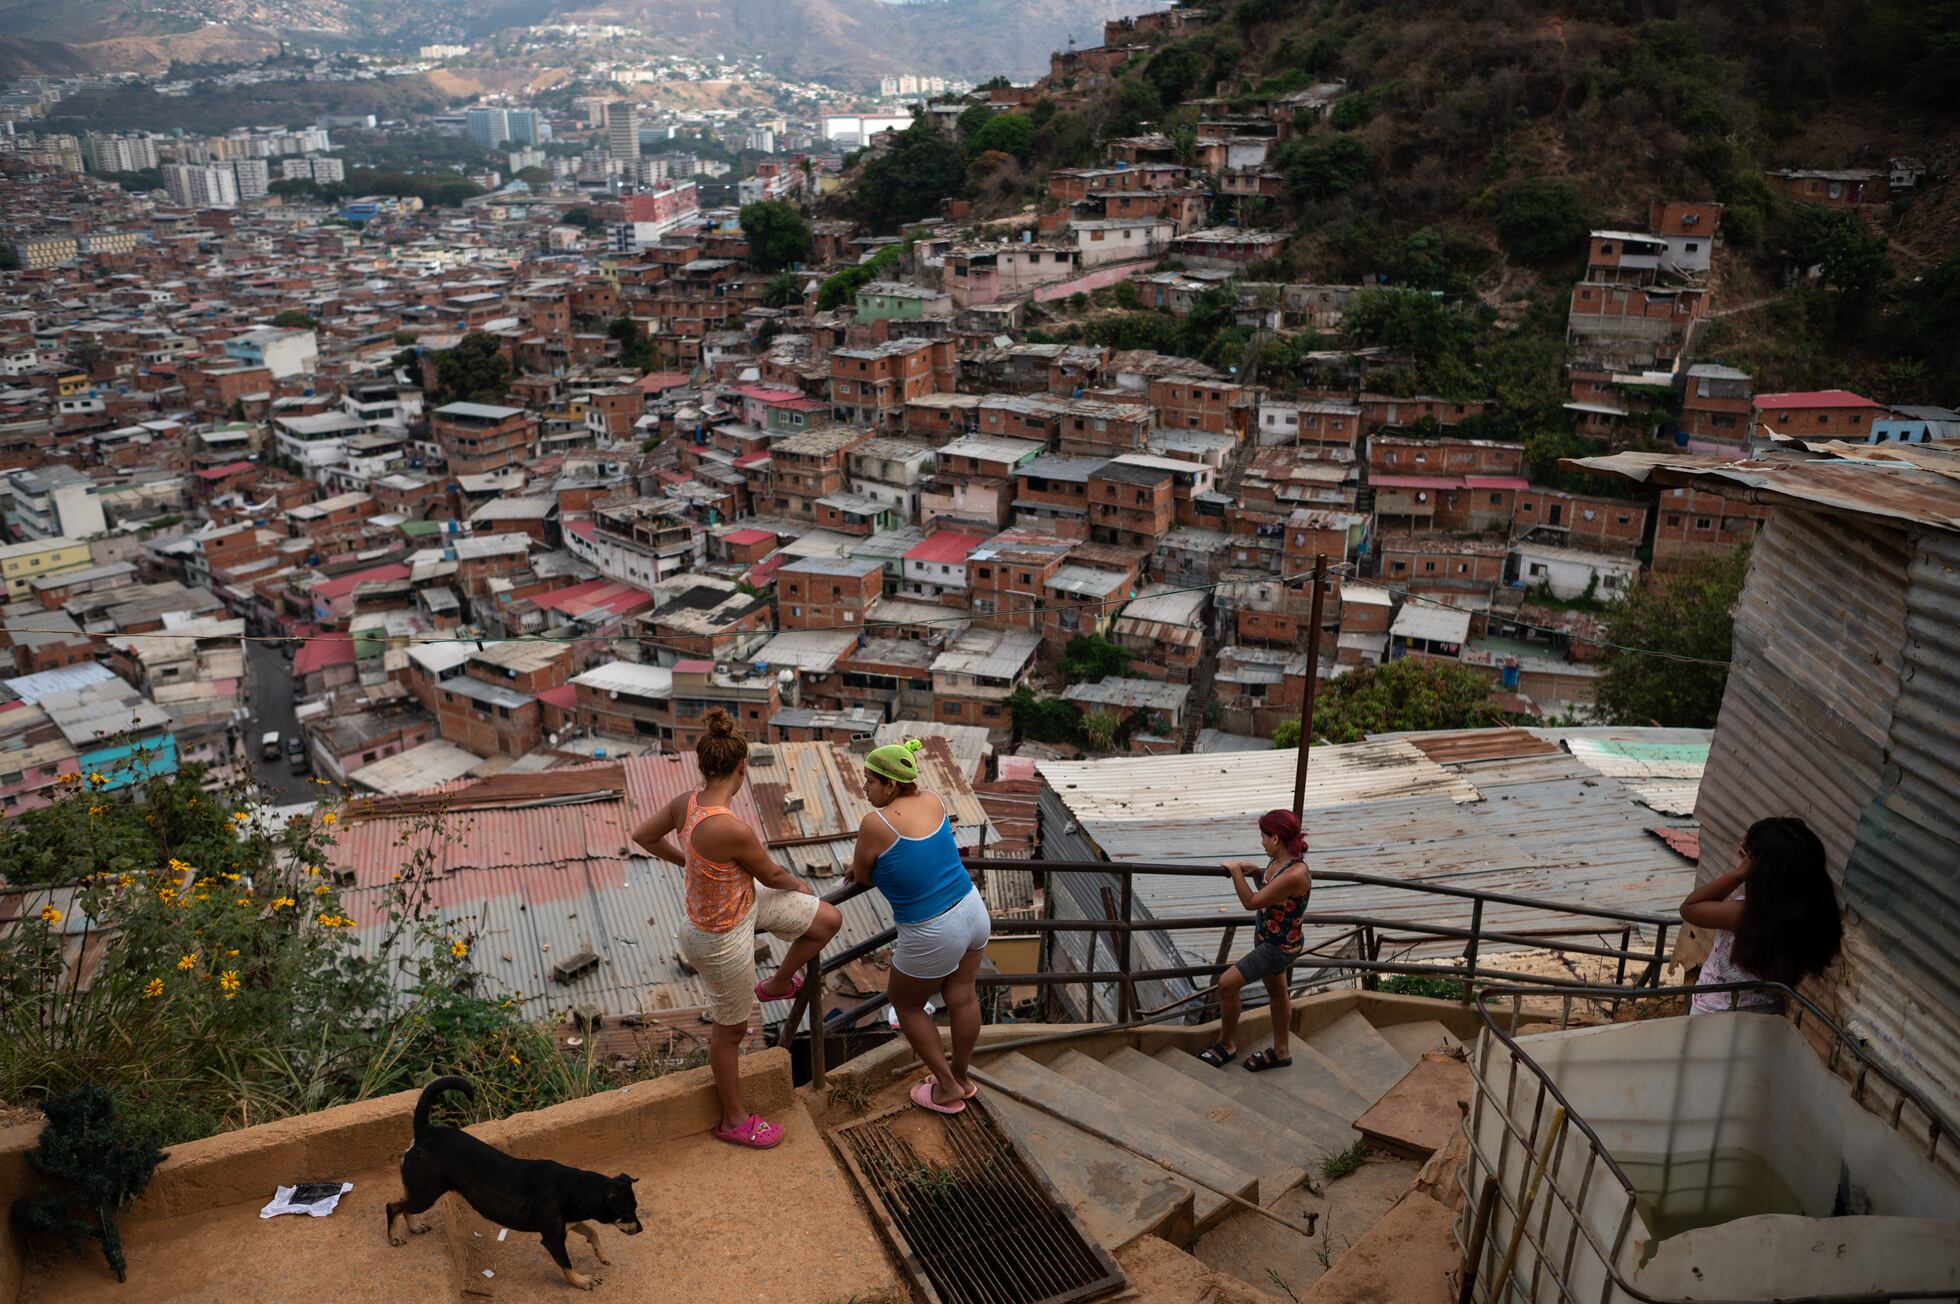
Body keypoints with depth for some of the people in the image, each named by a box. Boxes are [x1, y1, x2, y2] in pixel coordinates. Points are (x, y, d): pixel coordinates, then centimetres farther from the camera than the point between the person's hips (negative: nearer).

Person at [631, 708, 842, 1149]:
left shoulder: (686, 803, -15)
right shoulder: (733, 830, -38)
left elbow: (642, 835, 4)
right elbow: (772, 875, -18)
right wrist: (800, 887, 5)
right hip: (723, 939, -8)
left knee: (829, 919, 14)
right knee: (732, 1029, 16)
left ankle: (777, 983, 41)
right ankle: (734, 1121, 41)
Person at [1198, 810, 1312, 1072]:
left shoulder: (1295, 875, -34)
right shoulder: (1278, 861, -7)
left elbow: (1251, 902, -26)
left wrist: (1235, 871, -15)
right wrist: (1256, 871, -1)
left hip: (1280, 947, -9)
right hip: (1266, 937, 9)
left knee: (1227, 984, -5)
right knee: (1276, 991, 24)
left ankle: (1226, 1045, 17)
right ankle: (1281, 1051, 43)